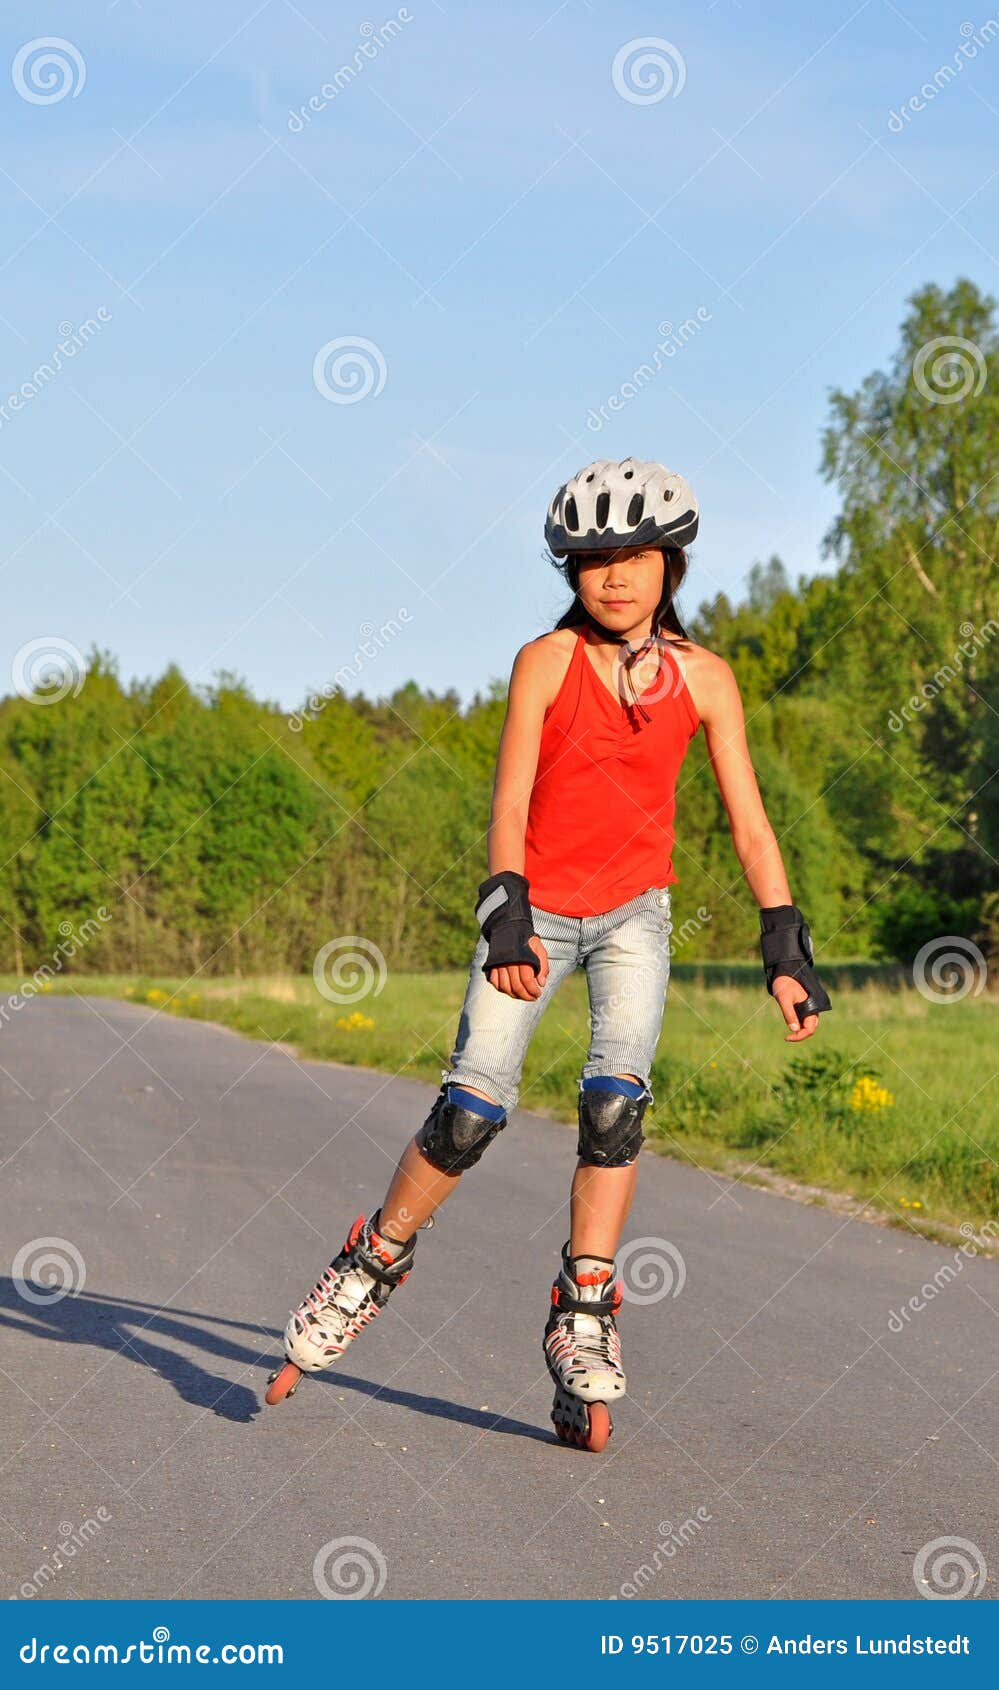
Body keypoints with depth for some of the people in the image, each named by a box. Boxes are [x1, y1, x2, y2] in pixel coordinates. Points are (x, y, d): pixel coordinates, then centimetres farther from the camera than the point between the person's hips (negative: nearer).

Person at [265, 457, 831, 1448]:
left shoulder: (702, 679, -1)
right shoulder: (546, 661, -7)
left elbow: (749, 824, 1)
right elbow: (509, 805, -11)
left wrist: (785, 949, -5)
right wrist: (507, 918, -24)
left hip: (633, 913, 2)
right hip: (538, 909, -1)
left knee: (615, 1104, -18)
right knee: (471, 1111, -12)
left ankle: (583, 1326, -8)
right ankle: (374, 1265, 12)